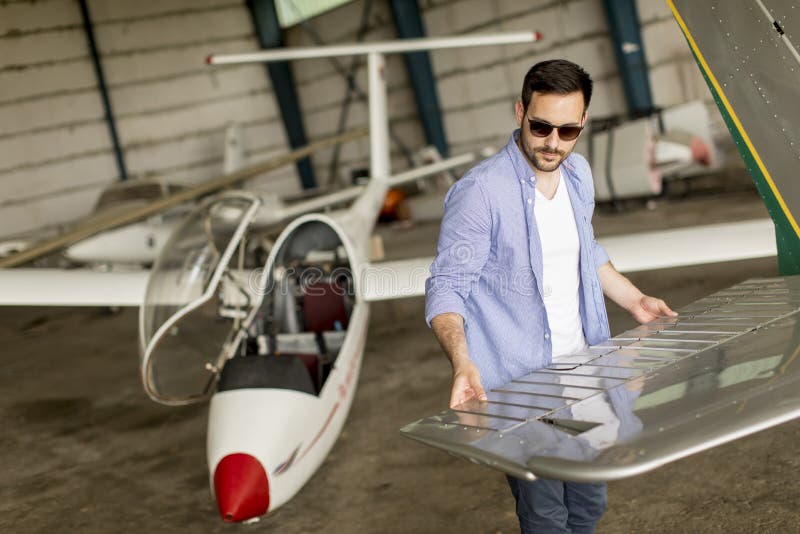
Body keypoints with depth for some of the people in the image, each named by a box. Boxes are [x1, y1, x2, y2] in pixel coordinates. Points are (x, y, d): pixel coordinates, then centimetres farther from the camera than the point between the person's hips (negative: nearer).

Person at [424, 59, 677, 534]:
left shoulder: (578, 173, 5)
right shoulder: (480, 192, -19)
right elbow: (446, 286, -17)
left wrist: (634, 300, 17)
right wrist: (462, 363, -31)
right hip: (515, 387, -7)